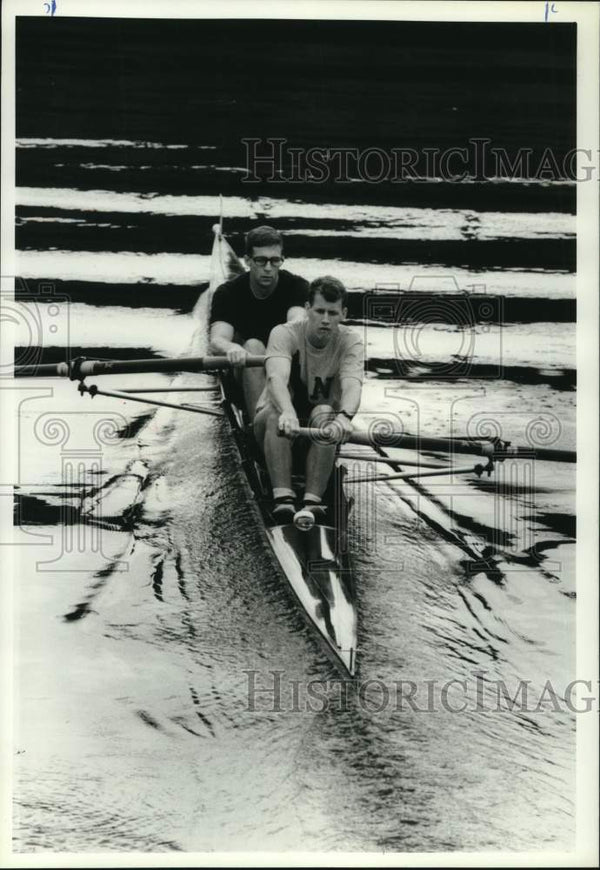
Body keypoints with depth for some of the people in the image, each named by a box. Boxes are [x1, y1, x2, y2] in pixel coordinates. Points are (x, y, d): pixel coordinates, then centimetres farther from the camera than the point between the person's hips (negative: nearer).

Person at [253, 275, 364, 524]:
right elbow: (277, 378, -35)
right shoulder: (284, 334, -16)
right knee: (276, 414, -36)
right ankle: (283, 499, -46)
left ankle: (312, 501, -45)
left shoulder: (350, 342, -11)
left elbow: (352, 384, -30)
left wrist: (344, 416, -54)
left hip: (322, 421, 1)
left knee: (324, 413, -34)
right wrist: (288, 413, -57)